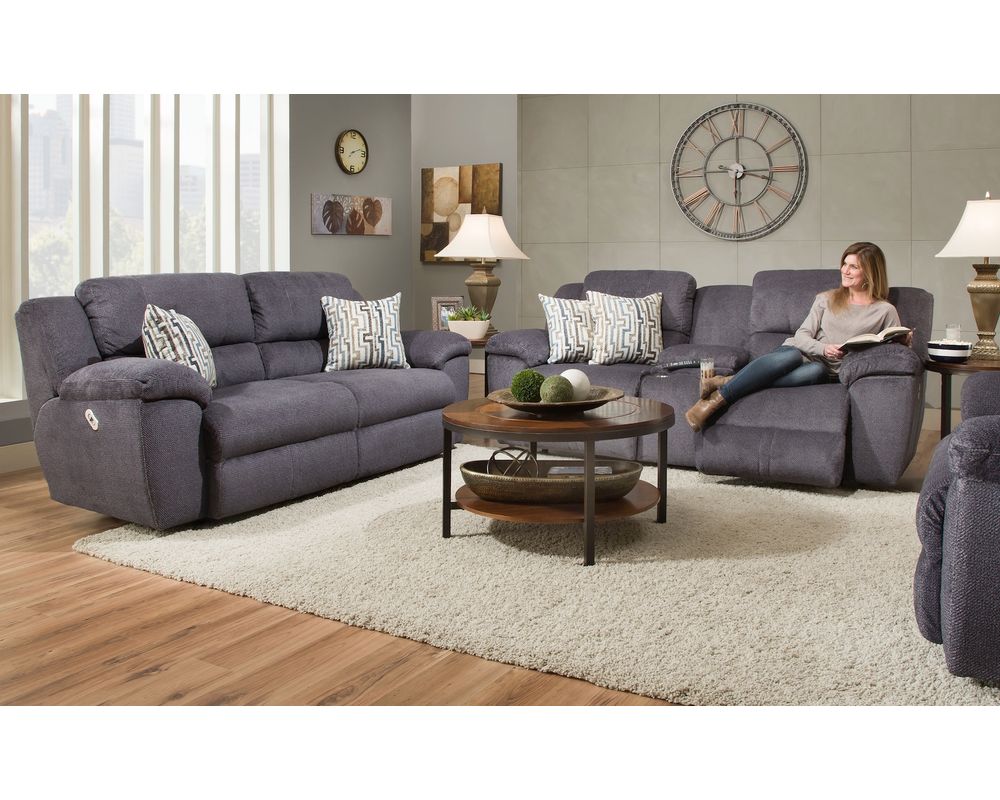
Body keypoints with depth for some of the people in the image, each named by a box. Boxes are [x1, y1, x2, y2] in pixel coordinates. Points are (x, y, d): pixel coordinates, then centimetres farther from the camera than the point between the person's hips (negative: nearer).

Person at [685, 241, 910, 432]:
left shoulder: (885, 311, 10)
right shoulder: (827, 299, 15)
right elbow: (802, 335, 6)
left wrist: (905, 340, -15)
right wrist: (823, 348, -14)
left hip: (827, 371, -1)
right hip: (801, 354, 2)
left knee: (817, 371, -41)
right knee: (792, 356, -38)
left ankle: (727, 383, -44)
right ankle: (714, 400, -44)